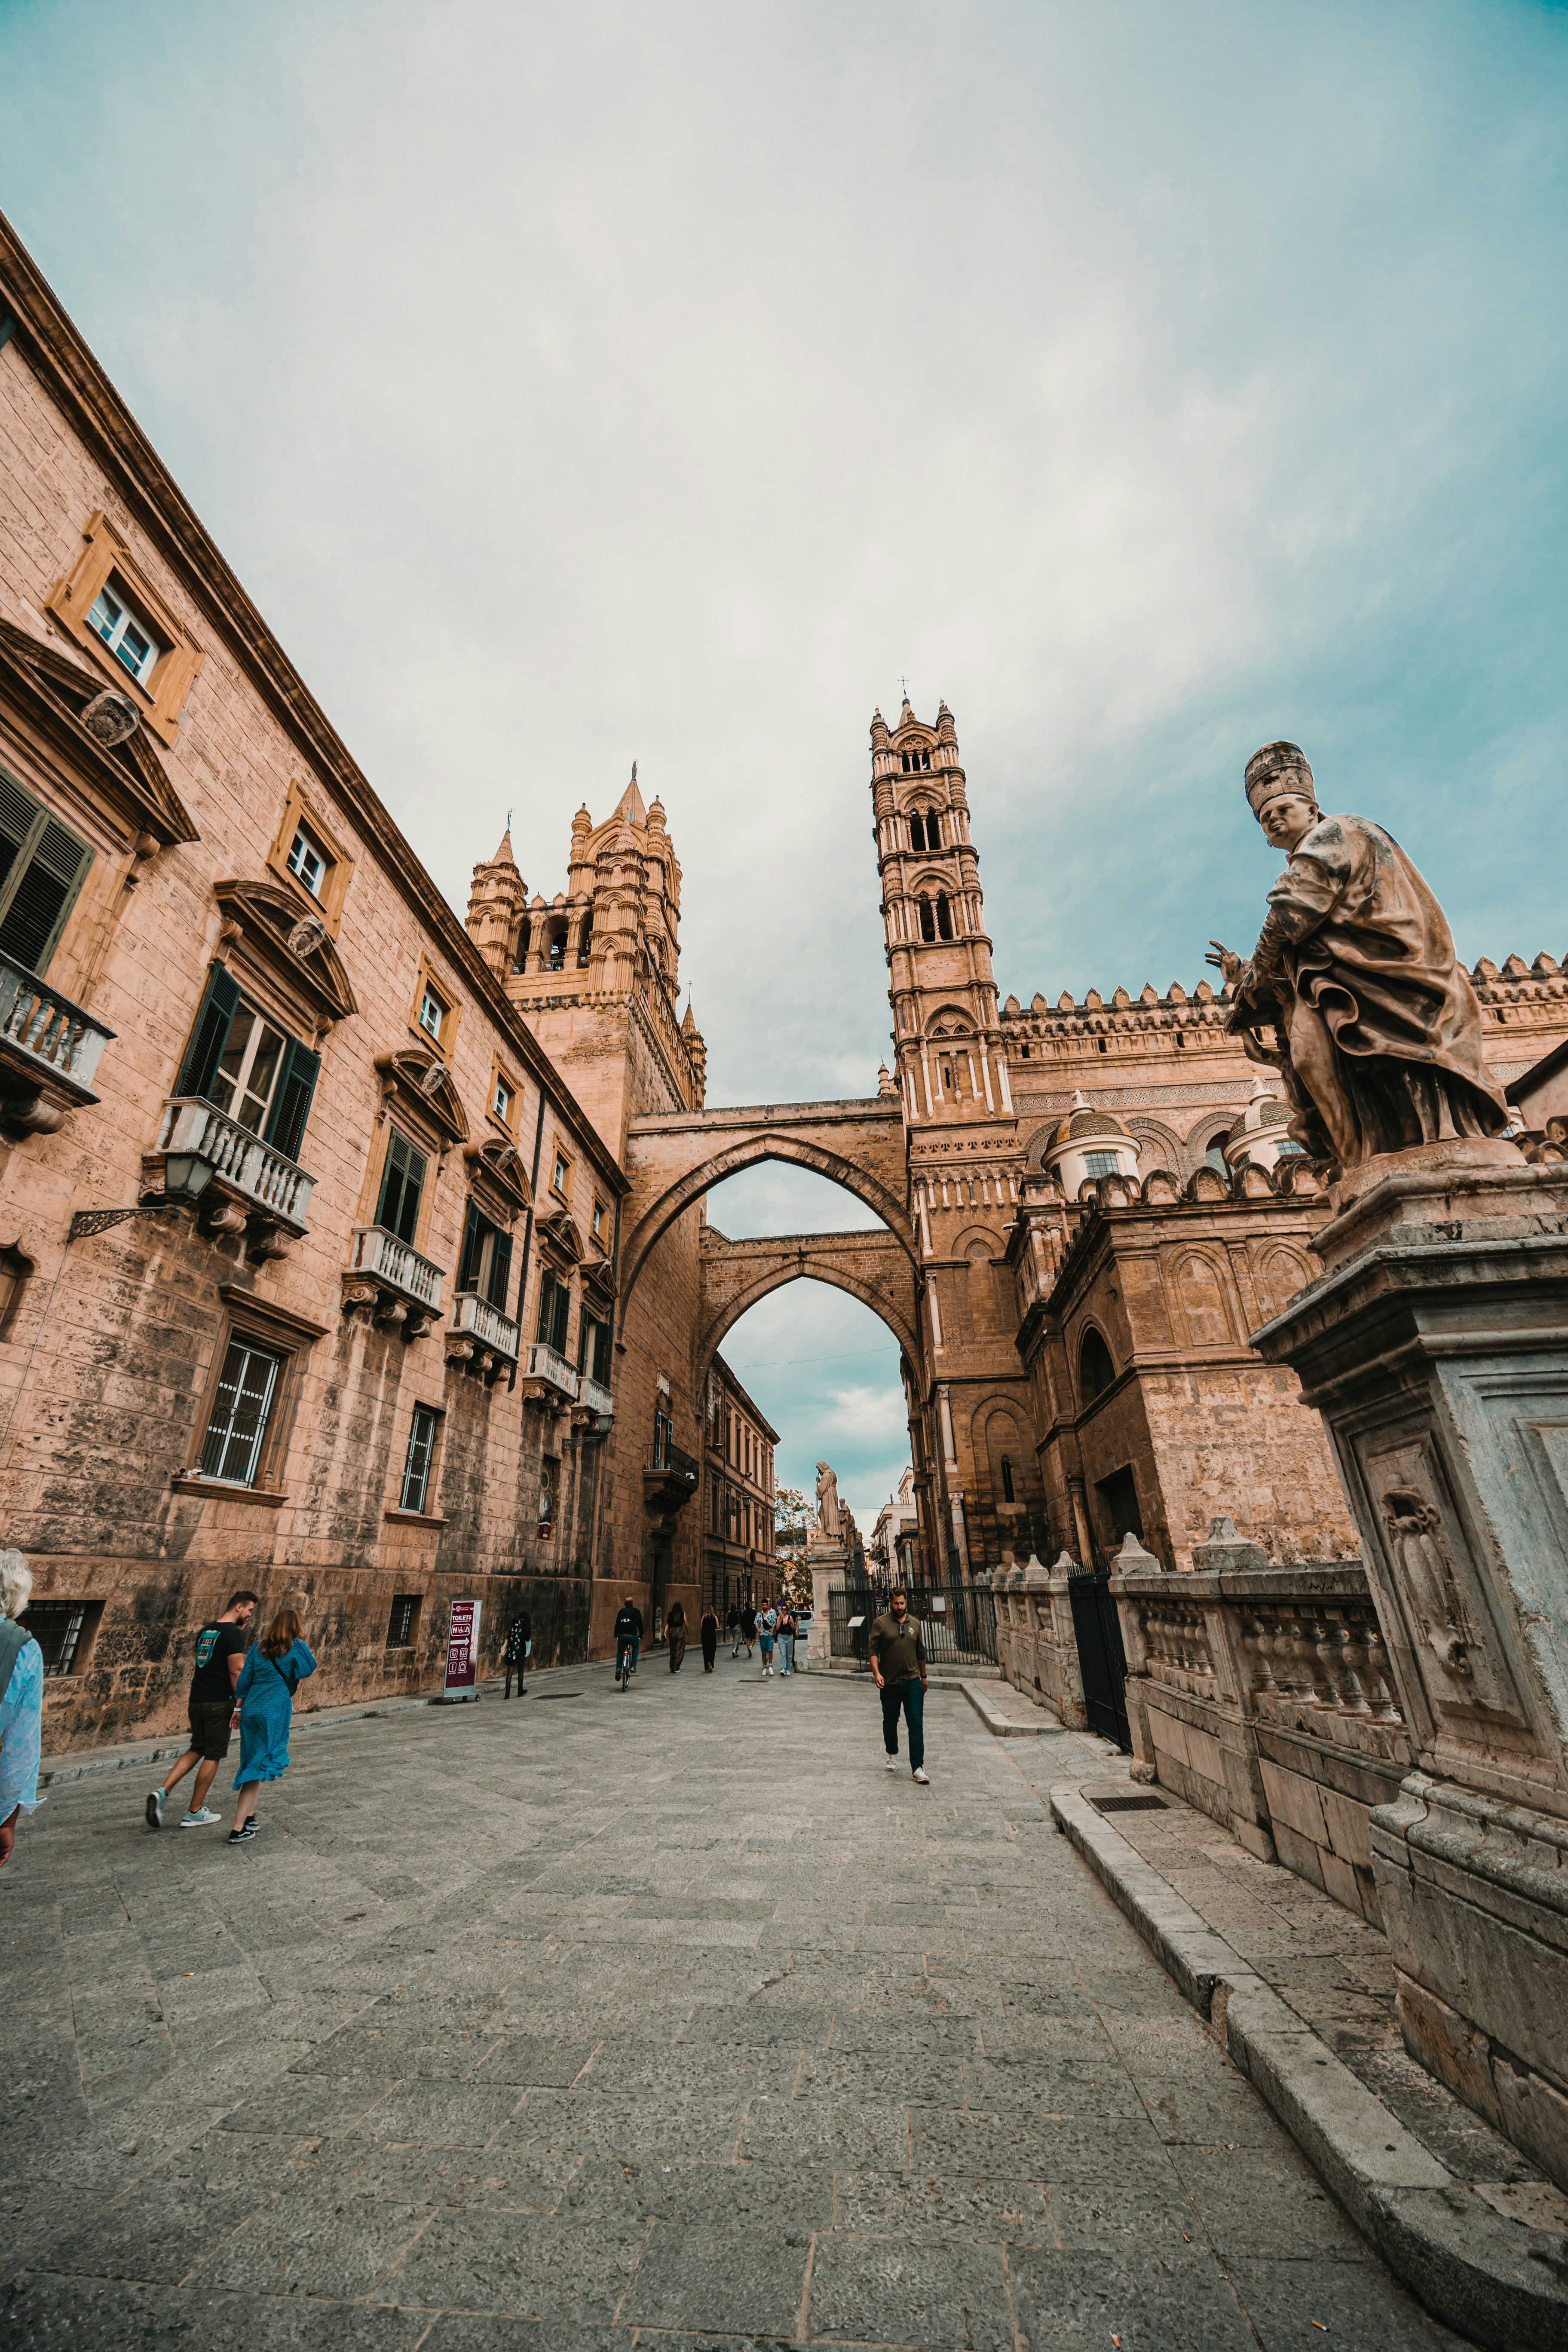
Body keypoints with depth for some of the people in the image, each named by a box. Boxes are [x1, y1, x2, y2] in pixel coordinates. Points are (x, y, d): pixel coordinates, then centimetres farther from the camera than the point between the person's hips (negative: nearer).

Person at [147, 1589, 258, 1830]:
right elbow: (236, 1671, -19)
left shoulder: (206, 1630, 10)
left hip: (197, 1701, 8)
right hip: (219, 1704, -8)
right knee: (213, 1756, 6)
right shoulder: (234, 1633, -16)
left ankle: (162, 1792, 5)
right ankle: (194, 1814, 14)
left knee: (197, 1750, 21)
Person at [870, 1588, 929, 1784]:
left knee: (916, 1725, -4)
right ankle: (892, 1755, 38)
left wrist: (923, 1676, 22)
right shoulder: (881, 1623, -5)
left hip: (913, 1682, 1)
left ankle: (918, 1768, 0)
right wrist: (877, 1673, -19)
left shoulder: (915, 1624, 6)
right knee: (890, 1722, 14)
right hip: (890, 1683, -1)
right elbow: (873, 1650, -7)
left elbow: (921, 1653, 17)